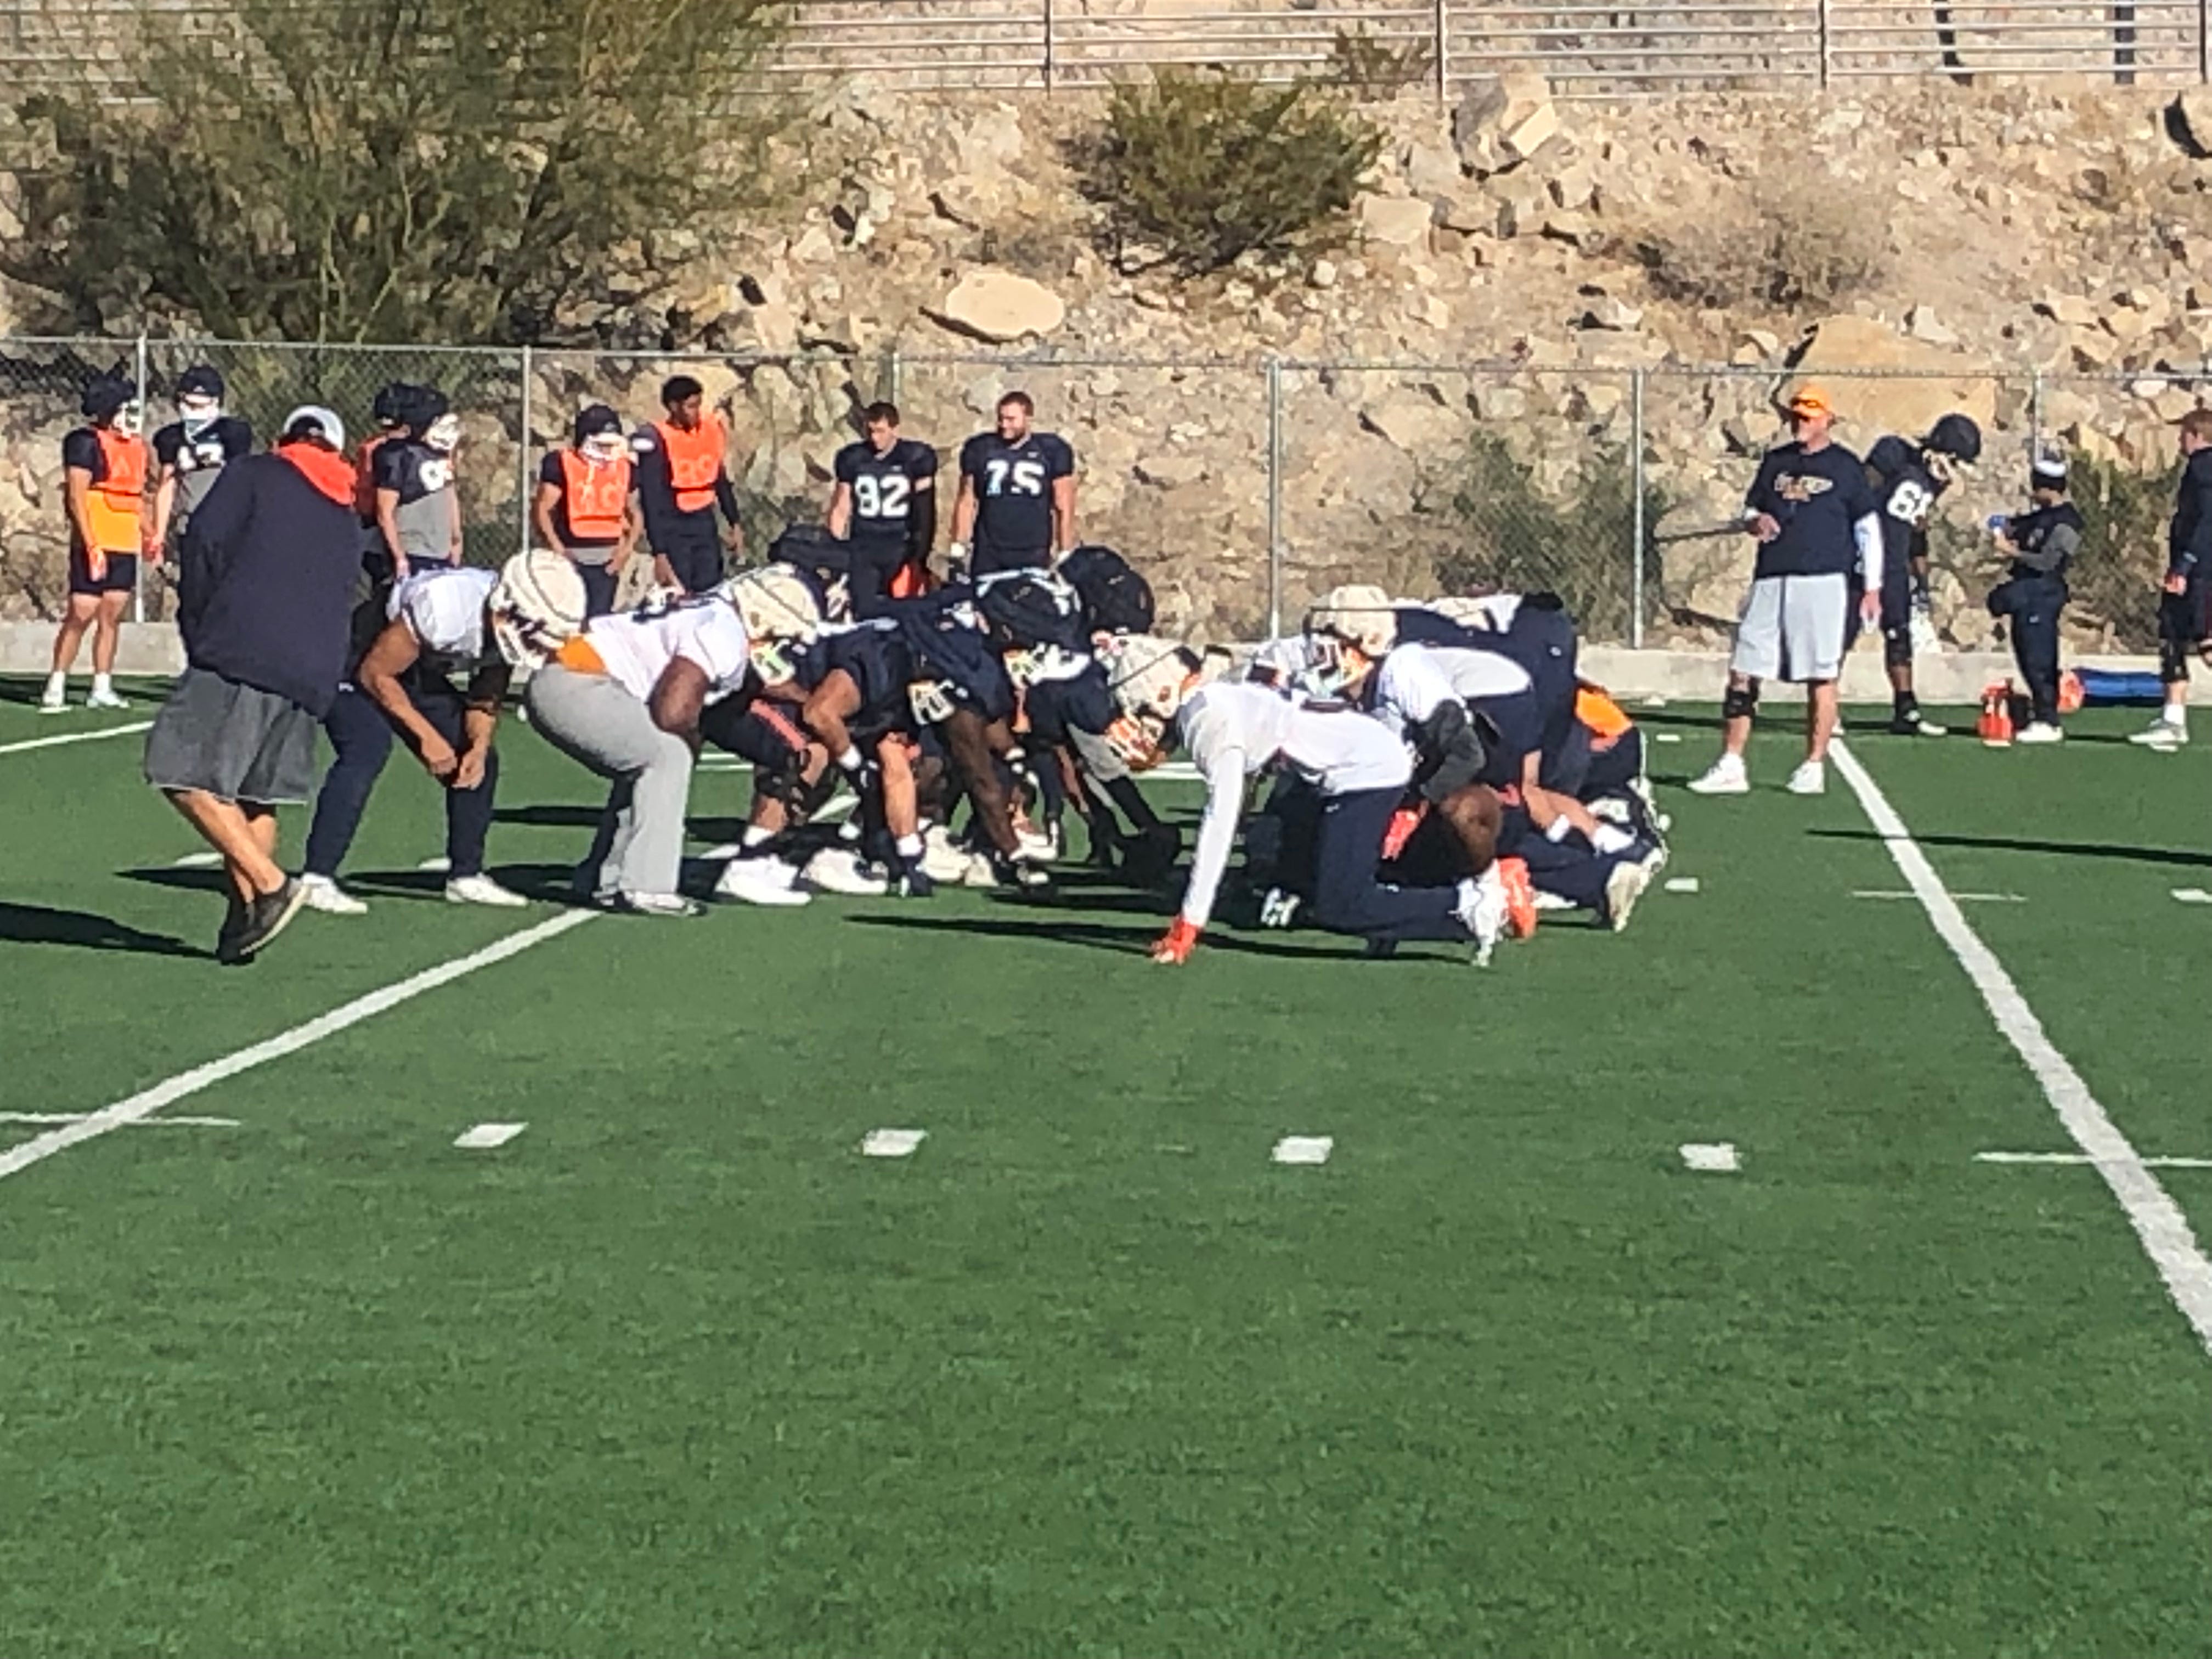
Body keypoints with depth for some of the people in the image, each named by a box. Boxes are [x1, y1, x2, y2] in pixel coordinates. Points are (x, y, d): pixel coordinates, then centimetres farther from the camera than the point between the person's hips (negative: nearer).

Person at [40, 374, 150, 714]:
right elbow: (76, 497, -14)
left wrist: (148, 537, 12)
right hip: (95, 544, -7)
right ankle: (55, 688, -4)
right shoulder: (87, 443, -9)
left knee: (112, 616, 7)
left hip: (126, 546, 7)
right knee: (81, 615, -9)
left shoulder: (137, 447, 15)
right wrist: (92, 545, -20)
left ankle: (102, 689, 12)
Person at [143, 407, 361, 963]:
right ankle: (245, 917, 5)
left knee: (185, 774, -6)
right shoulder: (347, 521, 26)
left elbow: (204, 542, -2)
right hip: (313, 674, 6)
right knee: (257, 794, 14)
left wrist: (196, 627, 8)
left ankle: (270, 885, -15)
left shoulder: (254, 475, 10)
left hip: (239, 654, -6)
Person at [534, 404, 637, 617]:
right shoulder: (561, 465, -5)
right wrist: (558, 550, -17)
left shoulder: (624, 468, 10)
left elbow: (633, 512, 20)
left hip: (608, 561, 4)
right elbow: (541, 510, -7)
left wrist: (628, 547, 4)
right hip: (572, 558, -4)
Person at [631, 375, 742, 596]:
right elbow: (652, 501, -14)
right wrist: (659, 554, -17)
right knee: (679, 596, -5)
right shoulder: (656, 441, -14)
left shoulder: (711, 429, 3)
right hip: (673, 529, -5)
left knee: (711, 592, 4)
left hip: (705, 523, 5)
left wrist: (734, 523, 16)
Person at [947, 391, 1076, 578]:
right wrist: (958, 550, 5)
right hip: (988, 558, 2)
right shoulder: (979, 450, 7)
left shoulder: (1051, 451, 1)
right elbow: (966, 502, 11)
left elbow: (1064, 509, 3)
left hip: (1034, 557, -2)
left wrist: (1065, 557, -2)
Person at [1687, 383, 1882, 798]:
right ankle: (1731, 766, 2)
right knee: (1743, 671, 0)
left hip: (1823, 581, -4)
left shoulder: (1845, 466, 3)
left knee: (1821, 677, -1)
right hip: (1770, 580, 5)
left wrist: (1872, 588, -1)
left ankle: (1814, 767, 6)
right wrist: (1756, 522, -3)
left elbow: (1868, 527, 3)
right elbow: (1749, 510, 23)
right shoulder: (1776, 462, 16)